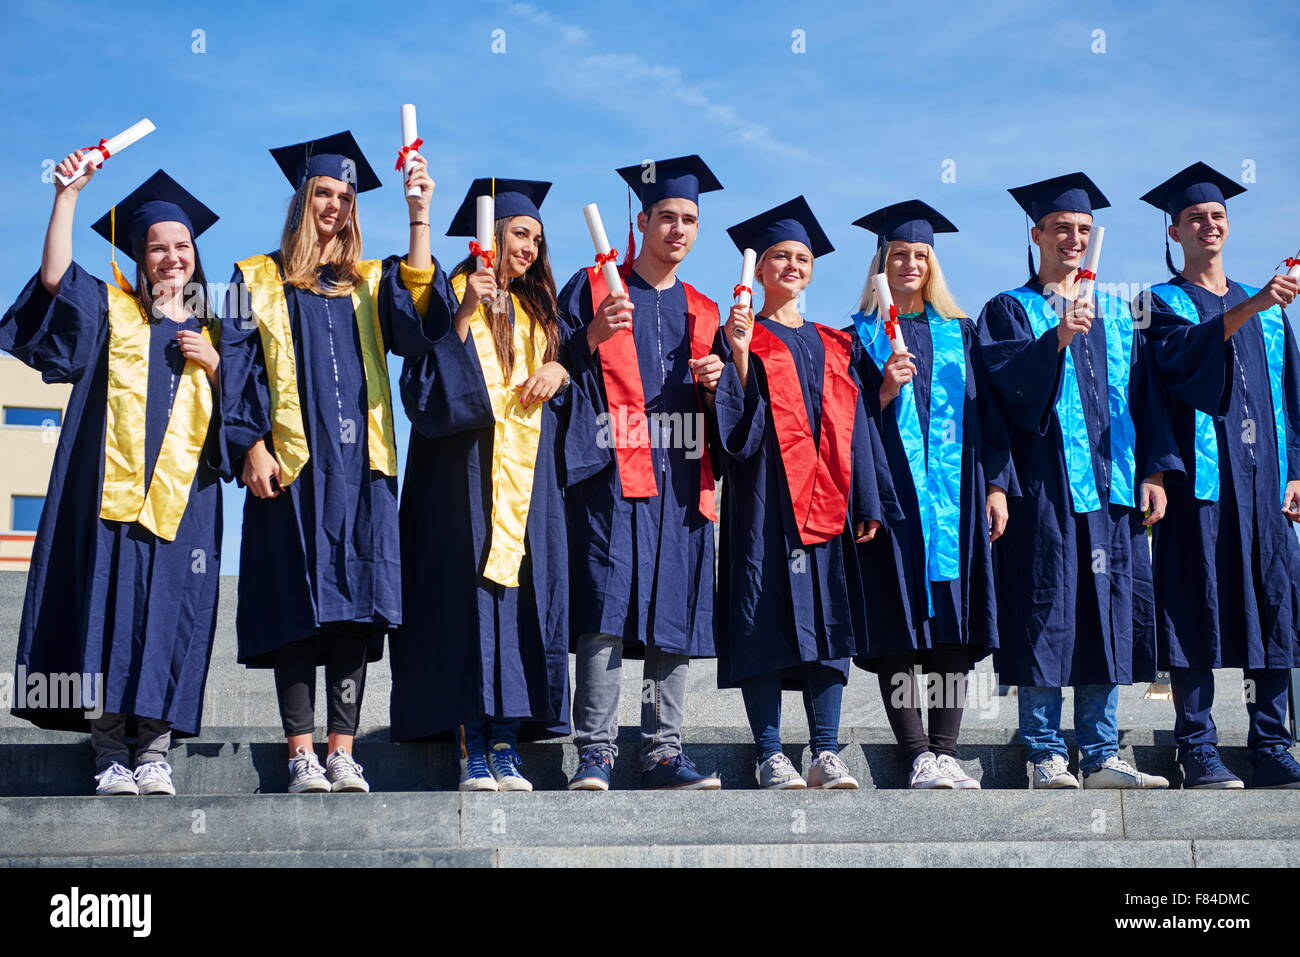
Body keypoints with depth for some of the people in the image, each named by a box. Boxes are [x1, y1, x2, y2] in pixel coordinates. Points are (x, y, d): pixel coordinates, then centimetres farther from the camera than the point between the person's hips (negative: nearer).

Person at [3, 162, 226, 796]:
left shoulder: (209, 333, 19)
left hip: (182, 499, 2)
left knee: (168, 619, -4)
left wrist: (211, 362, -1)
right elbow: (55, 274, -4)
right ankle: (110, 755, -4)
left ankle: (154, 755, -2)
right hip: (111, 491, -2)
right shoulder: (111, 310, 13)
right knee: (108, 610, -7)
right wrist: (69, 193, -6)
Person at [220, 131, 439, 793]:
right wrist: (252, 446, -9)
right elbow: (241, 365, 5)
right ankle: (301, 754, -4)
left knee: (355, 602, -3)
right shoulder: (259, 280, 12)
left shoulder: (370, 282, 18)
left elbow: (415, 315, -4)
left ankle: (343, 752, -1)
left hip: (359, 464, 2)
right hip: (291, 463, -2)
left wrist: (419, 219, -9)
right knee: (297, 603, -6)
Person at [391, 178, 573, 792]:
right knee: (468, 599, -9)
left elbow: (564, 379, 23)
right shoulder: (450, 300, 3)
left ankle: (505, 745, 0)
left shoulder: (536, 311, 19)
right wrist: (464, 317, -16)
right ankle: (471, 749, -7)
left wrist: (560, 369, 1)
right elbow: (424, 388, -10)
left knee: (521, 600, -2)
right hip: (467, 473, -5)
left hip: (528, 479, 5)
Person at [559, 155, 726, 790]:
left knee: (674, 619, 1)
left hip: (681, 479, 4)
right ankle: (595, 755, -11)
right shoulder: (592, 289, 9)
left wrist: (717, 379, 2)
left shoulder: (703, 312, 21)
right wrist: (592, 337, -17)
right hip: (612, 474, -4)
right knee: (605, 612, -13)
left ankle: (662, 752, 5)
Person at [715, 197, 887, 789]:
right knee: (767, 620, -6)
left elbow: (853, 425, 15)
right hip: (764, 498, -4)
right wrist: (740, 354, -17)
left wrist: (866, 504, 8)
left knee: (829, 623, -1)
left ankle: (826, 755, 1)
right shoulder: (745, 337, 6)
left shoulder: (831, 346, 19)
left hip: (825, 500, 4)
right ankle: (770, 756, -2)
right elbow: (737, 425, -6)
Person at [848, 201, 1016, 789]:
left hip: (955, 494, 3)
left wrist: (997, 485, 2)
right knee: (899, 629, -6)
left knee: (953, 625, -1)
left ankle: (945, 750, 3)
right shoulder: (861, 335, 8)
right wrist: (885, 391, -15)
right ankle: (919, 755, -4)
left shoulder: (959, 332, 15)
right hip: (892, 493, -2)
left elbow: (985, 411, 11)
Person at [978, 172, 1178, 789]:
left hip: (1111, 483, 5)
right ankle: (1045, 756, 0)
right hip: (1045, 483, -4)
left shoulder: (1115, 313, 19)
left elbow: (1141, 393, 15)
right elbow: (1006, 381, -12)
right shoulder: (1010, 310, 5)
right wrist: (1058, 338, -27)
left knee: (1107, 613, 4)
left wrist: (1154, 471, 5)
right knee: (1047, 615, -6)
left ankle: (1100, 755, 9)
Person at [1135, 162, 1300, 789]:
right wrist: (1249, 307, -30)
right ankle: (1198, 749, -2)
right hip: (1199, 476, -4)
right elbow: (1183, 354, -16)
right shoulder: (1163, 303, 6)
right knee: (1197, 607, -6)